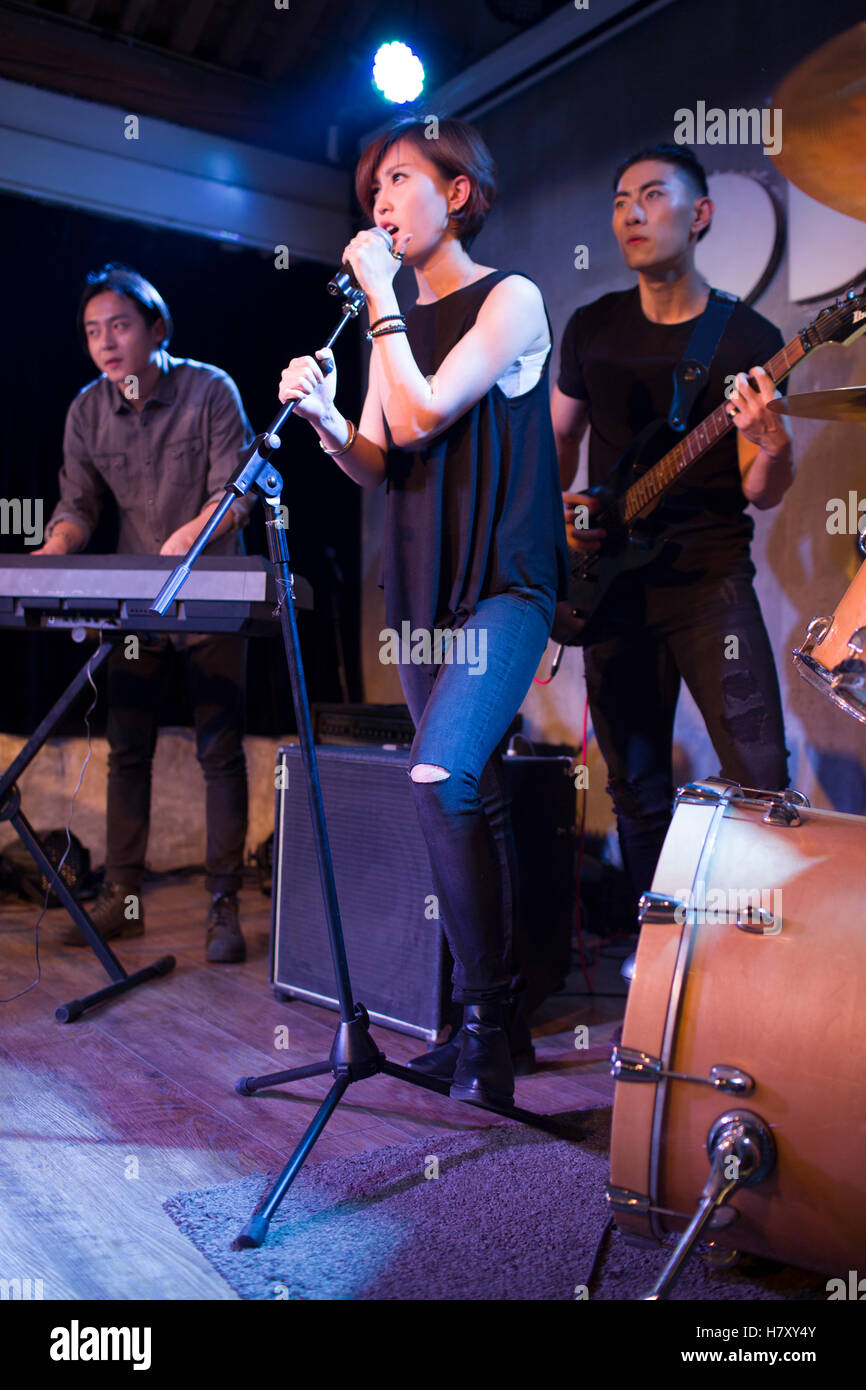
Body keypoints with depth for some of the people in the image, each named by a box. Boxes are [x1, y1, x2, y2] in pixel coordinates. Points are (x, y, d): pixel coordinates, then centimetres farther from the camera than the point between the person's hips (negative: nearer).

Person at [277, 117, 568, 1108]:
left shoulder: (511, 299, -2)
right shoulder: (394, 322, 17)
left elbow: (424, 414, -15)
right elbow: (376, 465, 12)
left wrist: (381, 296, -6)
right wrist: (323, 416, -6)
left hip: (503, 585, -7)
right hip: (420, 589, 7)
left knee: (439, 777, -24)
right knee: (476, 801, 9)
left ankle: (487, 1015, -9)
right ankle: (498, 1017, 19)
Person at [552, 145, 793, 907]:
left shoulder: (747, 339, -1)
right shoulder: (592, 327, 9)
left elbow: (761, 493, -3)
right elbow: (557, 439, 19)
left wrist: (773, 450, -25)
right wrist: (560, 509, 1)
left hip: (710, 573, -3)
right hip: (613, 578, 3)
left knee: (761, 776, -11)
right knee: (637, 791, 8)